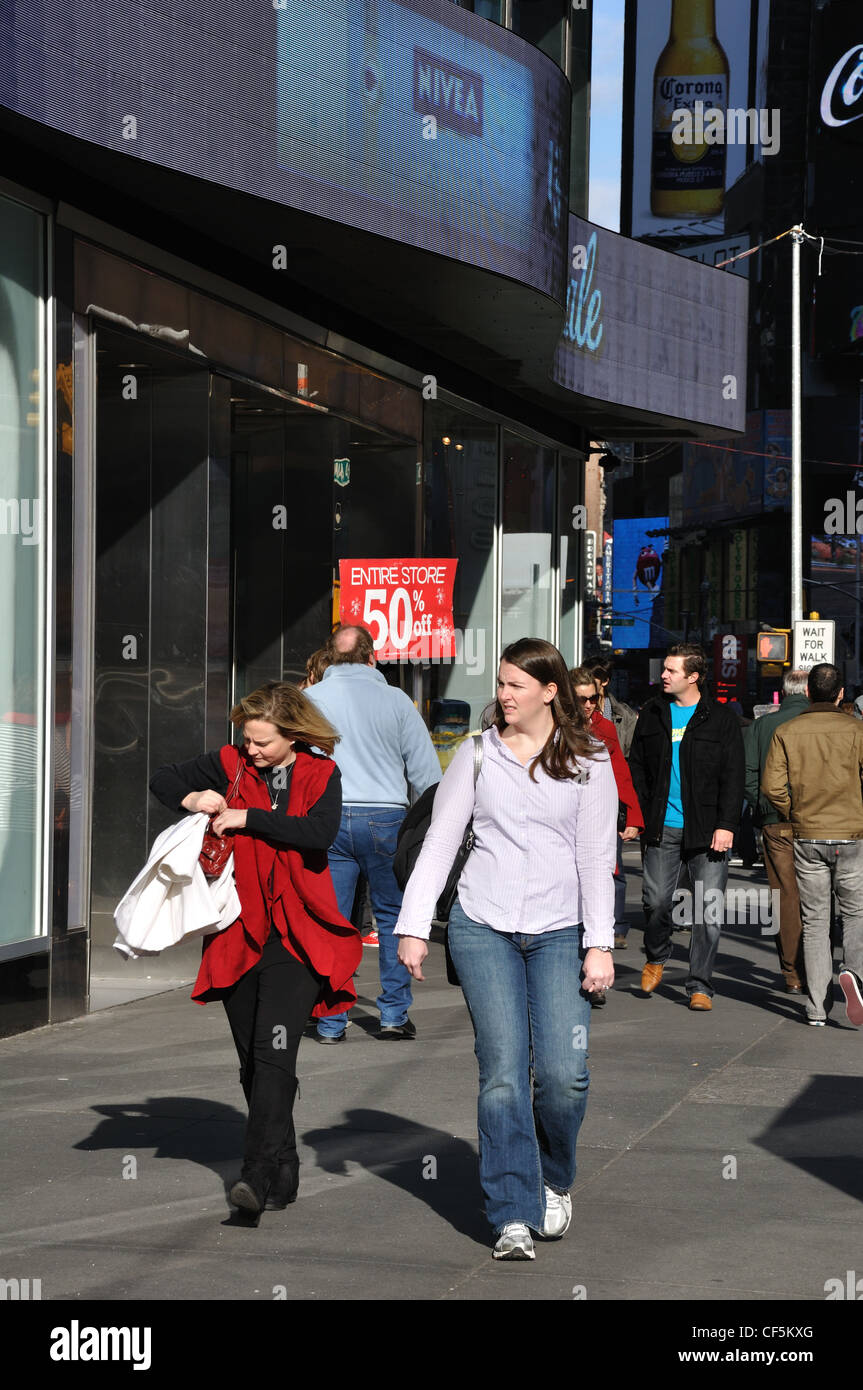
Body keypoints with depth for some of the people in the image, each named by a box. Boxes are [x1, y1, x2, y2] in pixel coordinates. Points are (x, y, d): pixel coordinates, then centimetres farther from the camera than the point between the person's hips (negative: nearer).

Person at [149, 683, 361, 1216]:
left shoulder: (321, 773, -2)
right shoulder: (232, 764, 6)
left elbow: (321, 832, -20)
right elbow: (164, 781, 16)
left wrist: (249, 818, -18)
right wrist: (194, 800, -5)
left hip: (297, 936, -4)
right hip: (240, 934, 4)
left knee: (274, 1052, -18)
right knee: (252, 1062, 9)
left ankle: (259, 1174, -23)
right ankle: (284, 1169, 22)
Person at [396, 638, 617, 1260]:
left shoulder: (588, 761, 4)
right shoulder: (479, 753, 7)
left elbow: (597, 857, 2)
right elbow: (439, 841, 7)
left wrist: (600, 944, -6)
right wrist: (413, 927, 1)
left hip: (559, 932, 0)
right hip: (483, 927, 1)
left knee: (564, 1073, -9)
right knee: (503, 1073, -7)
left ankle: (555, 1180, 20)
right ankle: (513, 1217, -2)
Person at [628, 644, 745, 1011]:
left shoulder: (720, 719, 2)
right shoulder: (652, 714, 11)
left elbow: (733, 777, 0)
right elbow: (636, 766, 16)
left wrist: (725, 825, -9)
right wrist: (640, 815, 4)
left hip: (707, 829, -2)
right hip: (663, 828, 2)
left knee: (708, 911, -3)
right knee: (656, 900, -1)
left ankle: (700, 985, 5)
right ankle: (656, 958, 28)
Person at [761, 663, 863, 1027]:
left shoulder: (786, 732, 2)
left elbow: (772, 785, -5)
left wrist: (796, 815, 9)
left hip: (807, 837, 2)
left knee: (814, 921, 7)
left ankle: (817, 1007, 4)